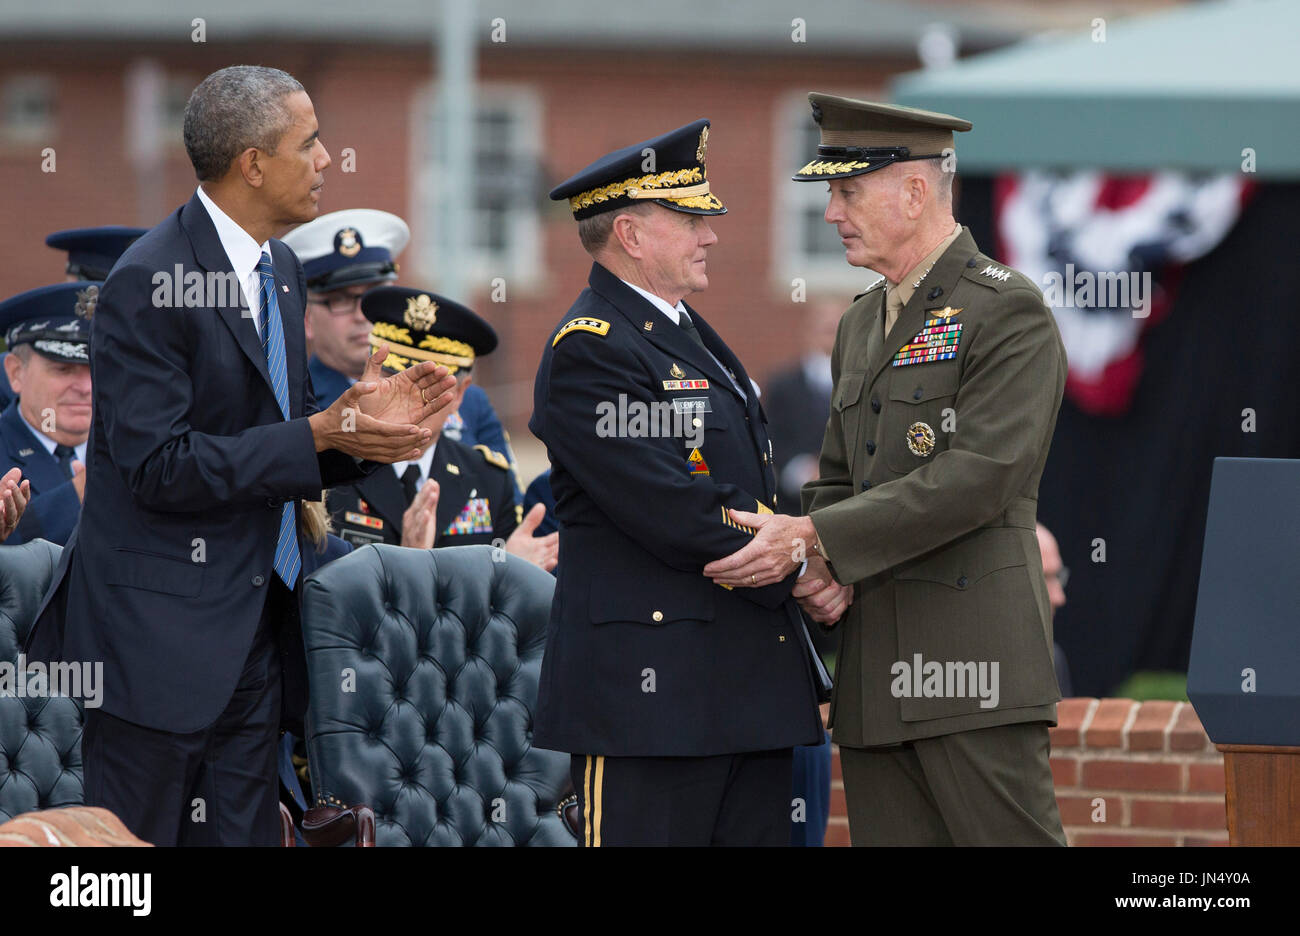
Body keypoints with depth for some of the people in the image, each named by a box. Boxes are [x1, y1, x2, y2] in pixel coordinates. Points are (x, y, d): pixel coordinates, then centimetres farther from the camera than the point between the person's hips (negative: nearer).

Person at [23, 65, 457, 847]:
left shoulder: (279, 270, 13)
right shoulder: (148, 284, -16)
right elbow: (156, 465, -21)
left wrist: (362, 422, -1)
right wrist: (317, 436, -21)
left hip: (253, 630, 9)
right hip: (159, 632, -9)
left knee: (243, 833, 8)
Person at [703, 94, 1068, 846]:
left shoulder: (1009, 312, -7)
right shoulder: (862, 324, 20)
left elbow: (979, 476, -17)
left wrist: (814, 537, -19)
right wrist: (827, 567, 1)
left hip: (974, 662, -8)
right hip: (875, 670, 8)